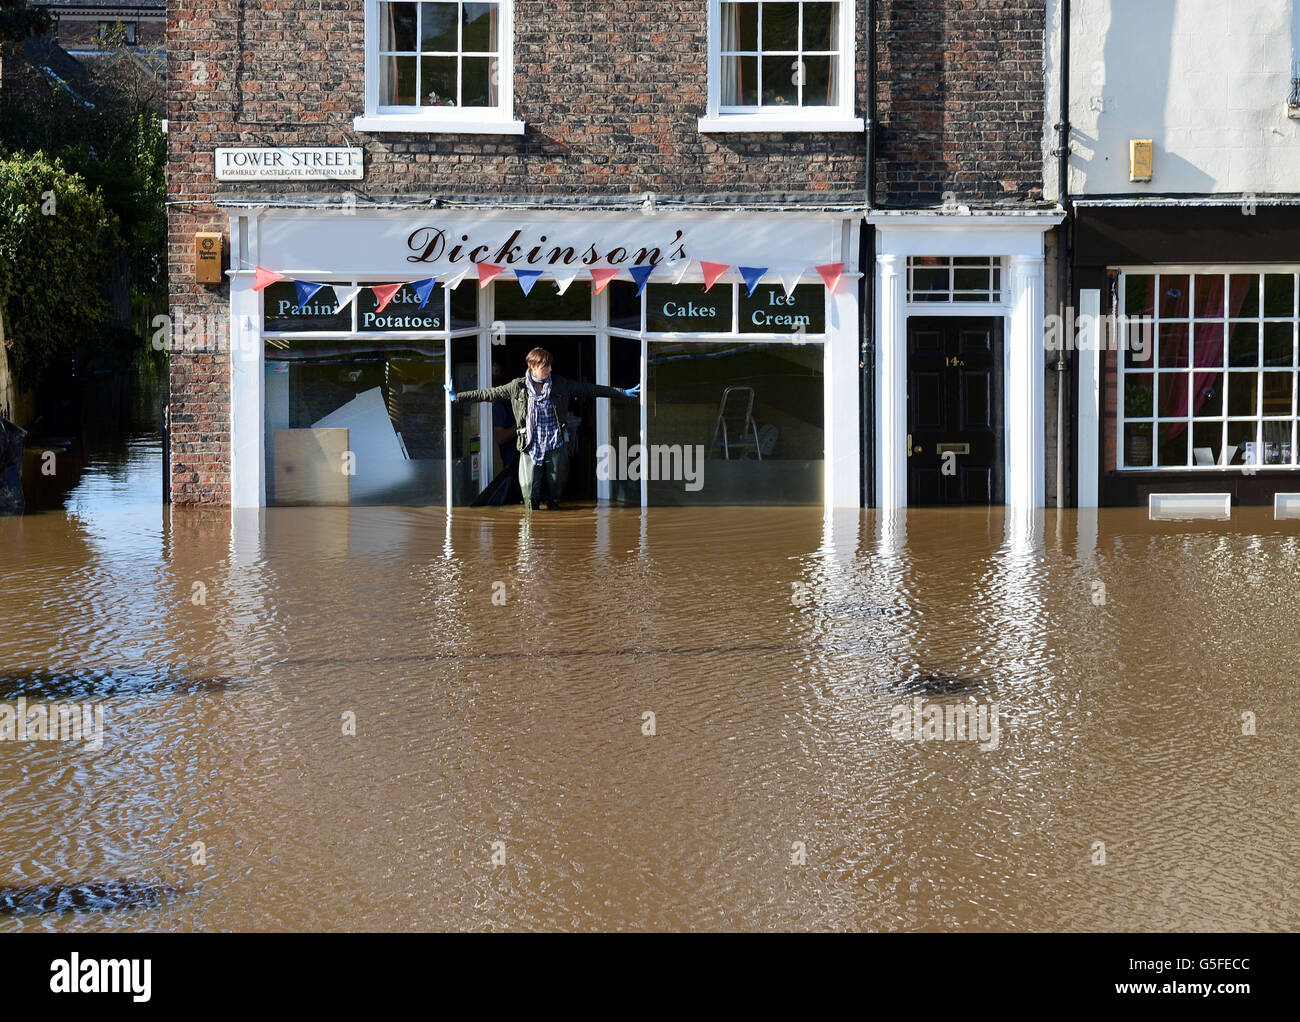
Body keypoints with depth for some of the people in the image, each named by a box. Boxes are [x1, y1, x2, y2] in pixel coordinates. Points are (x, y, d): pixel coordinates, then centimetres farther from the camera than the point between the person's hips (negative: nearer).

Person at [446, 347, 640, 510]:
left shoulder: (560, 384, 4)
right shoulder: (518, 387, 0)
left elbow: (589, 389, 8)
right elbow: (489, 393, 6)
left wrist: (623, 393, 8)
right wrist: (457, 397, 6)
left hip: (556, 445, 1)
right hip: (530, 446, -1)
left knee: (556, 487, 3)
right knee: (530, 493, -4)